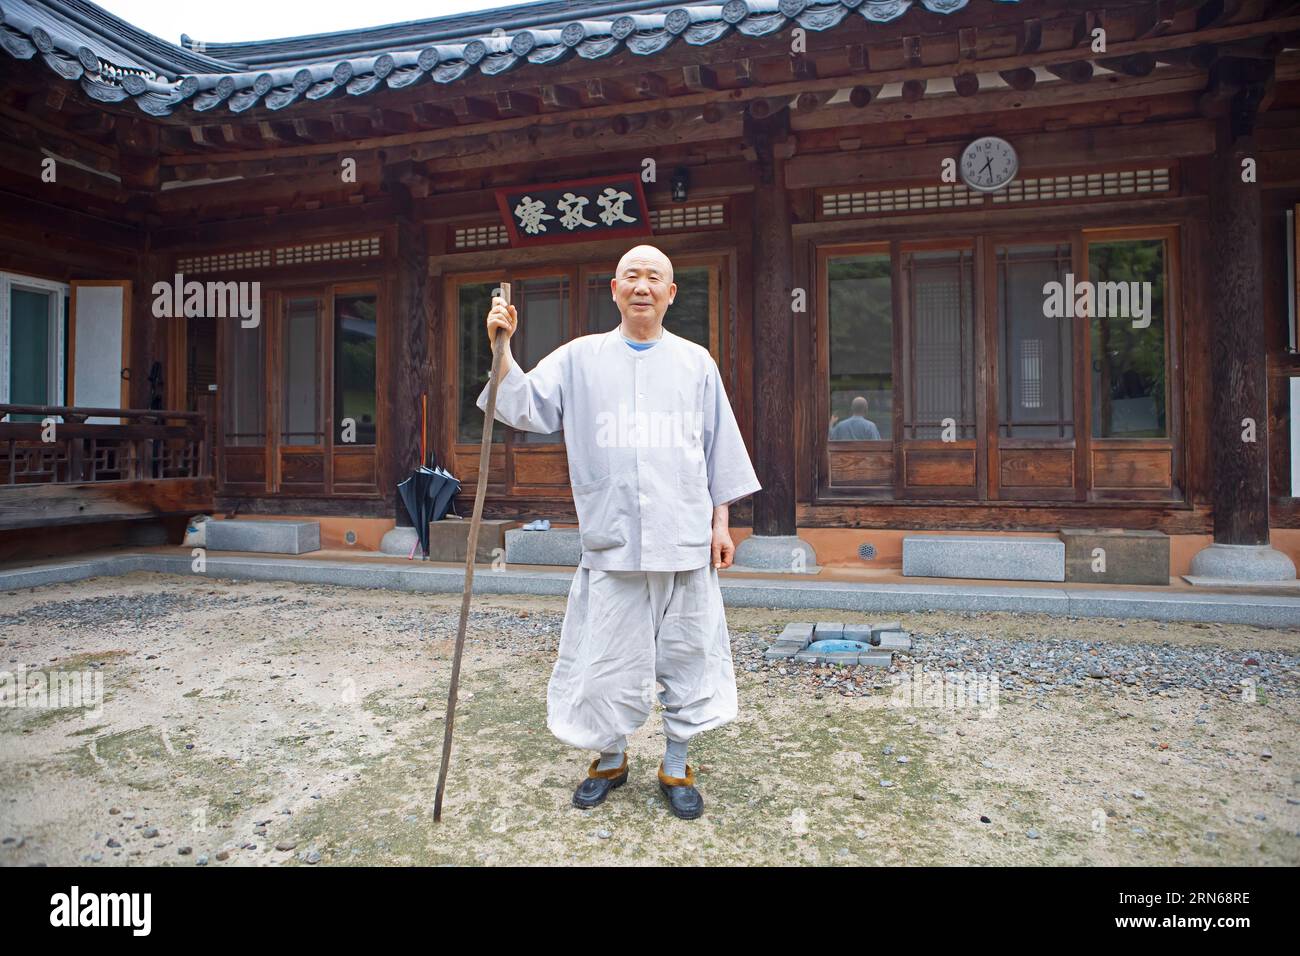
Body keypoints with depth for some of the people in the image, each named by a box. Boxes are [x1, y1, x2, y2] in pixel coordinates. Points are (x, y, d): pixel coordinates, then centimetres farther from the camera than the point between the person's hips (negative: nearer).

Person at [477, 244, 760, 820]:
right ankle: (610, 760, 32)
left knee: (686, 656, 8)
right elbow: (526, 407, 0)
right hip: (611, 541, 0)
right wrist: (502, 350, -14)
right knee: (607, 659, 8)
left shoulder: (695, 361, 9)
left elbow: (721, 448, 10)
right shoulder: (580, 357, 7)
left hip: (685, 541, 1)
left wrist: (721, 523, 6)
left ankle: (676, 768, 28)